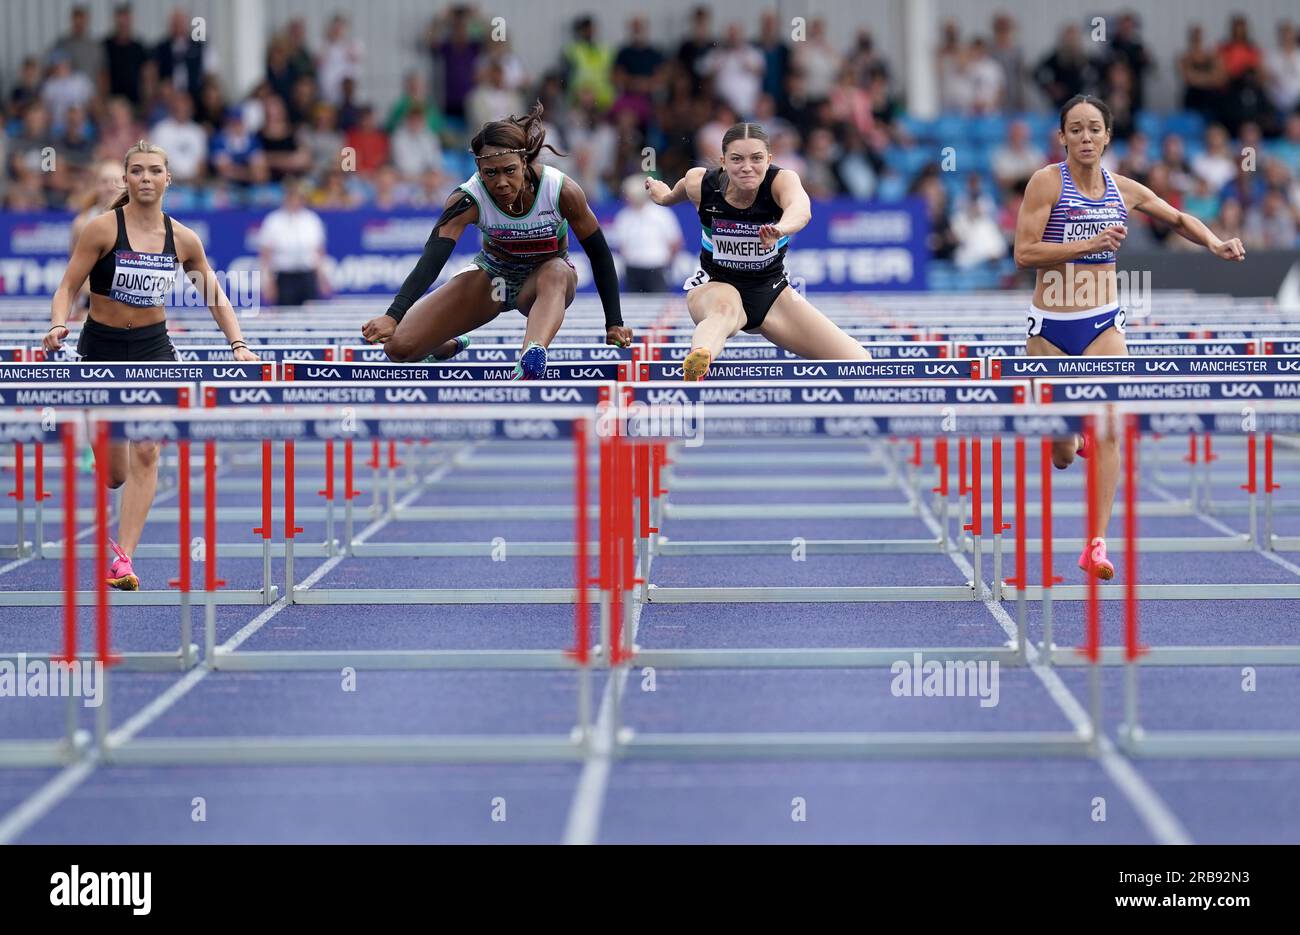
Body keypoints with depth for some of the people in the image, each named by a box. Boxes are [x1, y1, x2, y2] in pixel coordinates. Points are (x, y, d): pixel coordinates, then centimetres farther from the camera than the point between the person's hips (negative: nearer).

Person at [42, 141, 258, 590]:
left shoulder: (183, 239, -2)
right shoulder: (103, 228, -11)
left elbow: (216, 297, 8)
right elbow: (68, 287, -10)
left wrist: (238, 344, -4)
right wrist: (58, 325, -29)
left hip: (153, 349, 1)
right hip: (101, 348, -1)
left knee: (146, 451, -17)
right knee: (114, 475, 2)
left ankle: (123, 558, -15)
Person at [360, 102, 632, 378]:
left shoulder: (561, 190, -27)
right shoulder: (468, 199, -27)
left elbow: (599, 252, -15)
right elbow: (431, 260, -37)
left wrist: (614, 324, -18)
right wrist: (393, 316, -51)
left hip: (549, 278, -1)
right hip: (492, 276, 2)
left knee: (555, 275, -42)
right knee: (398, 347, -13)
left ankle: (532, 358, -68)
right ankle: (451, 347, 23)